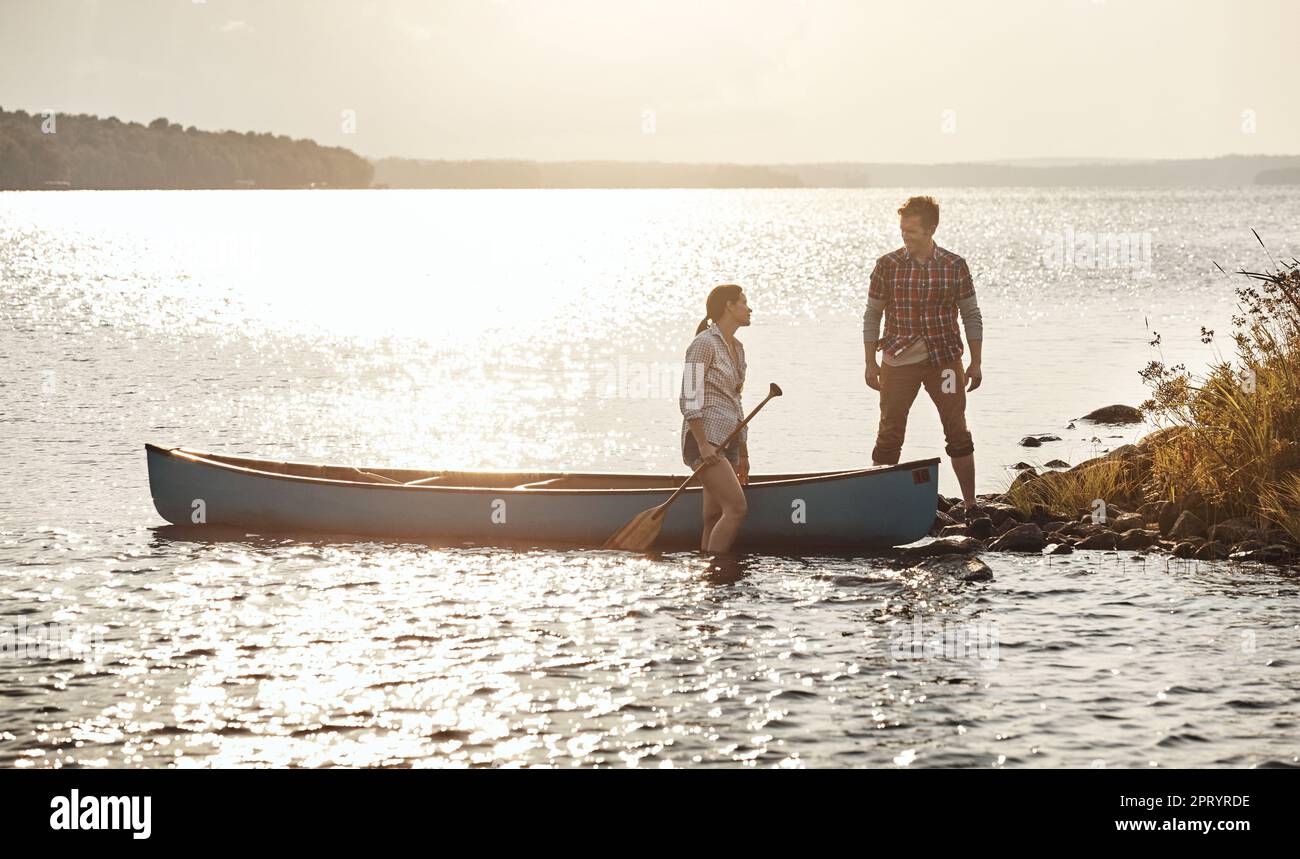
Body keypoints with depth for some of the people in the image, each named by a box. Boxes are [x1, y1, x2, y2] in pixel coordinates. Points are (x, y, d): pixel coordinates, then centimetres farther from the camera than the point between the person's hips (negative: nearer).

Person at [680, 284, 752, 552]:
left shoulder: (737, 348, 18)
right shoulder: (704, 343, -9)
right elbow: (690, 400, -15)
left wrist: (743, 454, 22)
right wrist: (703, 445, -21)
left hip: (727, 441, 9)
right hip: (705, 438, -9)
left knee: (714, 517, 5)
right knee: (736, 508, -19)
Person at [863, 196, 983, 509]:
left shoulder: (955, 266, -1)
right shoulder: (887, 265, -2)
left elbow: (971, 316, 6)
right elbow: (872, 315, 5)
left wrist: (976, 363, 3)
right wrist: (870, 363, 2)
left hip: (944, 359, 0)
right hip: (898, 361, 0)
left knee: (957, 432, 4)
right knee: (889, 434, 2)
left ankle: (970, 503, 13)